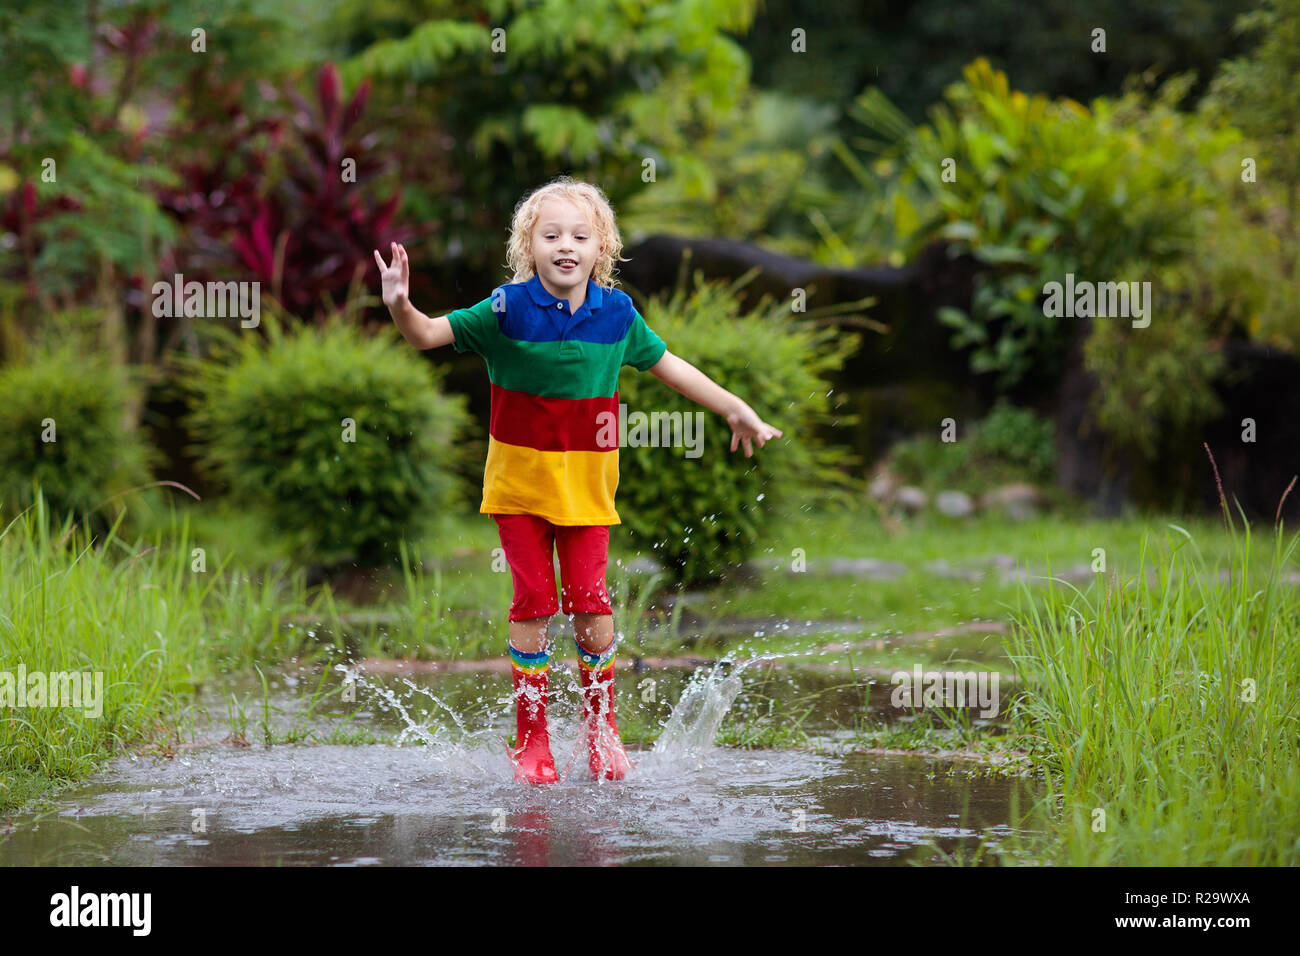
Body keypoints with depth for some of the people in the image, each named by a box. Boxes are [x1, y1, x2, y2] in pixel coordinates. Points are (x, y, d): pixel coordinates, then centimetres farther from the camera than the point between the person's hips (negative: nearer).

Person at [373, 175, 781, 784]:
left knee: (590, 602, -2)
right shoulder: (508, 310, -10)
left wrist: (736, 411, 19)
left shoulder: (616, 313, -2)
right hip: (519, 481, -2)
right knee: (533, 602, -2)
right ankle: (530, 738, 10)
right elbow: (430, 335, -11)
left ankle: (601, 727, 16)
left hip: (587, 484, 2)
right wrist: (400, 306, -33)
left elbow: (666, 366, 13)